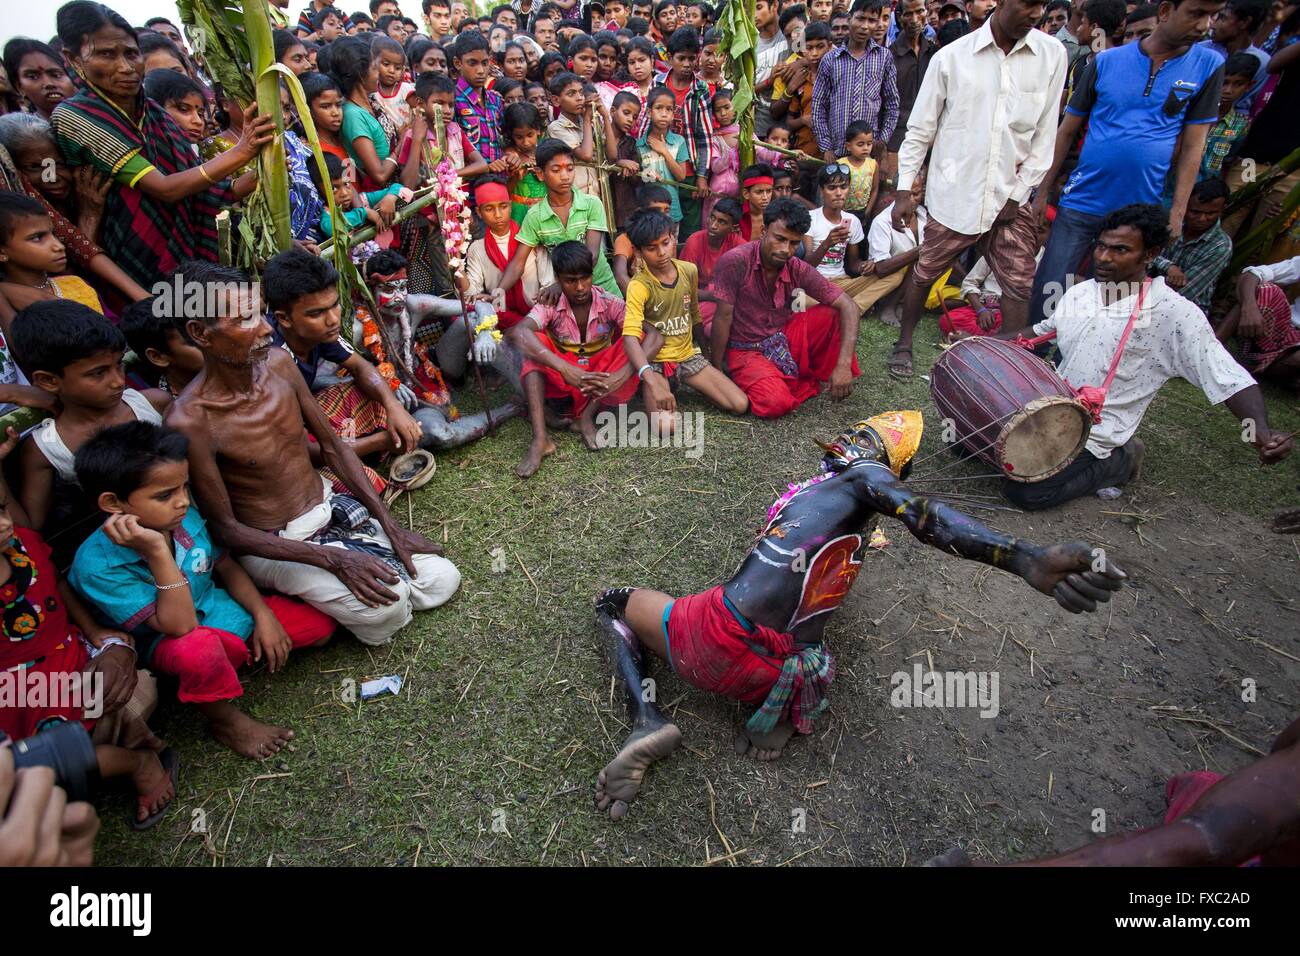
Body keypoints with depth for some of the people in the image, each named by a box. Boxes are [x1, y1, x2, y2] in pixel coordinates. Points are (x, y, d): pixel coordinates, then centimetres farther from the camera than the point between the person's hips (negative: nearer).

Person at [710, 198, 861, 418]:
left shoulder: (798, 270, -9)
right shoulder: (735, 261, -21)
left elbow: (849, 306, -12)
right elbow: (723, 318, -16)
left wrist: (844, 364, -24)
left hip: (785, 337, 5)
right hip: (747, 350, -4)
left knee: (835, 314, -14)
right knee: (776, 403, -31)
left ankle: (819, 374, 7)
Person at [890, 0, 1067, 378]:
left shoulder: (1052, 55, 3)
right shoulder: (952, 56, -3)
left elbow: (1045, 134, 5)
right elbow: (920, 129, 2)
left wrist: (1019, 193, -1)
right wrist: (903, 190, -2)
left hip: (1011, 198, 2)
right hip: (955, 194, -2)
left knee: (1019, 285, 3)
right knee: (924, 272, 5)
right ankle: (904, 343, 25)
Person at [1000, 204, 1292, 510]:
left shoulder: (1175, 313, -16)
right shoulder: (1078, 293, 2)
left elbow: (1231, 379, -17)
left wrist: (1262, 433, -34)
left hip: (1092, 439, -6)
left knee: (1025, 492, -20)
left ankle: (1117, 463, 6)